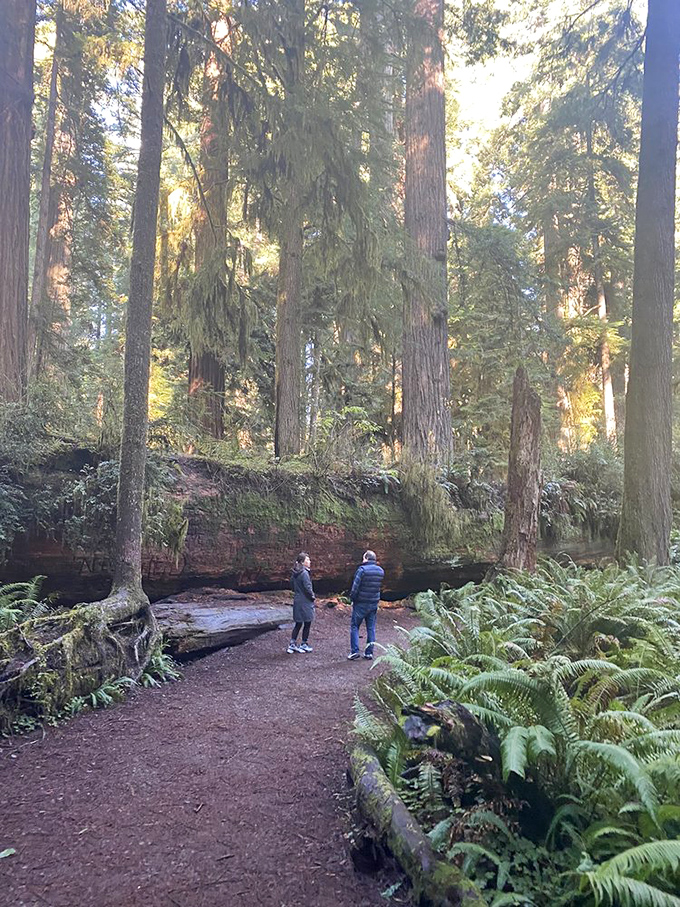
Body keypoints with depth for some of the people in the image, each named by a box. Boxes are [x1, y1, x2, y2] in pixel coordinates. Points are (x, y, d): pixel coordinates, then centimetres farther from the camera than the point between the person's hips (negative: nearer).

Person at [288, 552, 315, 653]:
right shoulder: (304, 573, -19)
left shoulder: (294, 573, 7)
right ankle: (304, 644, 15)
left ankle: (292, 644, 14)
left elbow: (292, 585, 14)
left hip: (297, 601, 8)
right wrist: (313, 596, -5)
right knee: (307, 623, 6)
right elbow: (308, 587, -20)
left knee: (298, 623, 15)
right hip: (305, 602, -8)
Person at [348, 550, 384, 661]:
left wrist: (352, 599, -3)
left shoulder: (362, 569, -16)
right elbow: (379, 586, 9)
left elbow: (355, 587, -14)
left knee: (355, 626, 6)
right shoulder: (381, 571, 4)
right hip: (374, 603, 5)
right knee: (371, 628, 11)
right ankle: (369, 652, 13)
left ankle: (354, 651, 0)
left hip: (361, 603, -5)